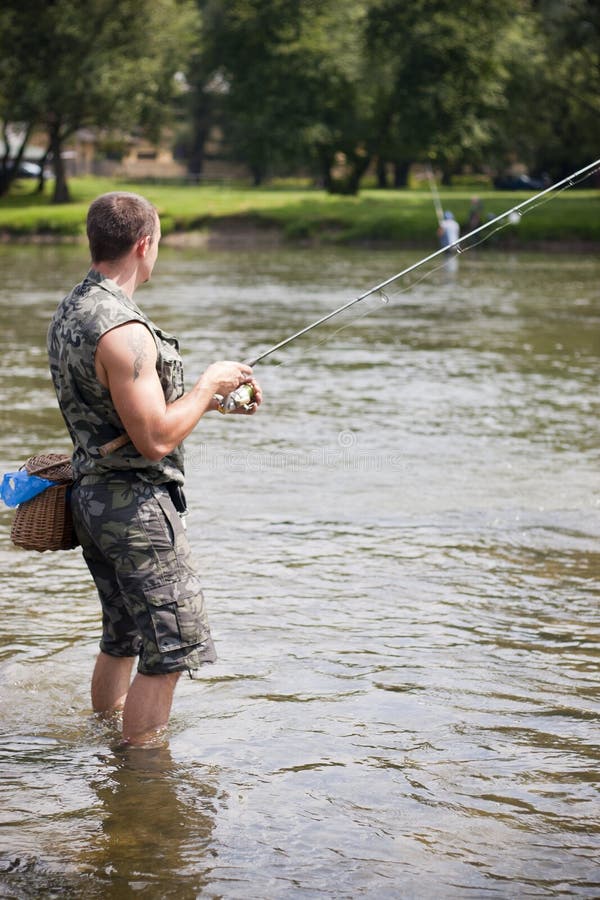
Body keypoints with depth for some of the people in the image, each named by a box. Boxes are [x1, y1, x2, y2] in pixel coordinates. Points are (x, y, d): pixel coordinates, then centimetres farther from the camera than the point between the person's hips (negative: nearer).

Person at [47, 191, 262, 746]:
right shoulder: (122, 330, -23)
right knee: (171, 645, -2)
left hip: (91, 496, 10)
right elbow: (157, 439, -23)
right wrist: (209, 386, -9)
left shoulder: (68, 314, 9)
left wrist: (216, 390, 14)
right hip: (136, 503, -10)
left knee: (124, 637, 23)